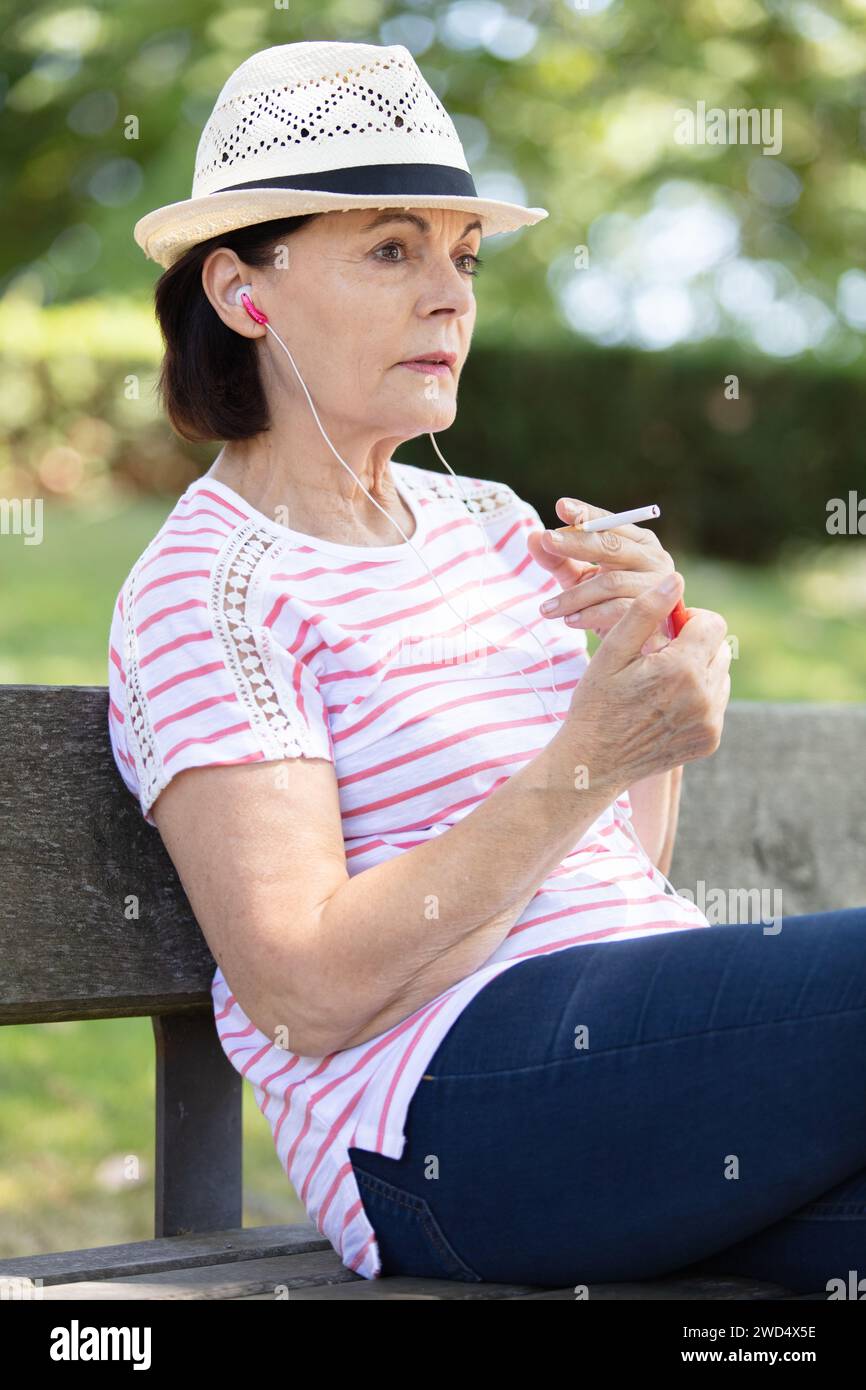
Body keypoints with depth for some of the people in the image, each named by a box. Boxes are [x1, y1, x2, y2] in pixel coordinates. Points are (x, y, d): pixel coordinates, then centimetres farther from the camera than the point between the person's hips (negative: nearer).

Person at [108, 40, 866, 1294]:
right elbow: (306, 992, -13)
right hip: (443, 1118, -7)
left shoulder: (490, 524, 19)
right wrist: (588, 758, -17)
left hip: (653, 1027, 7)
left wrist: (654, 654, 1)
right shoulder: (204, 592, -3)